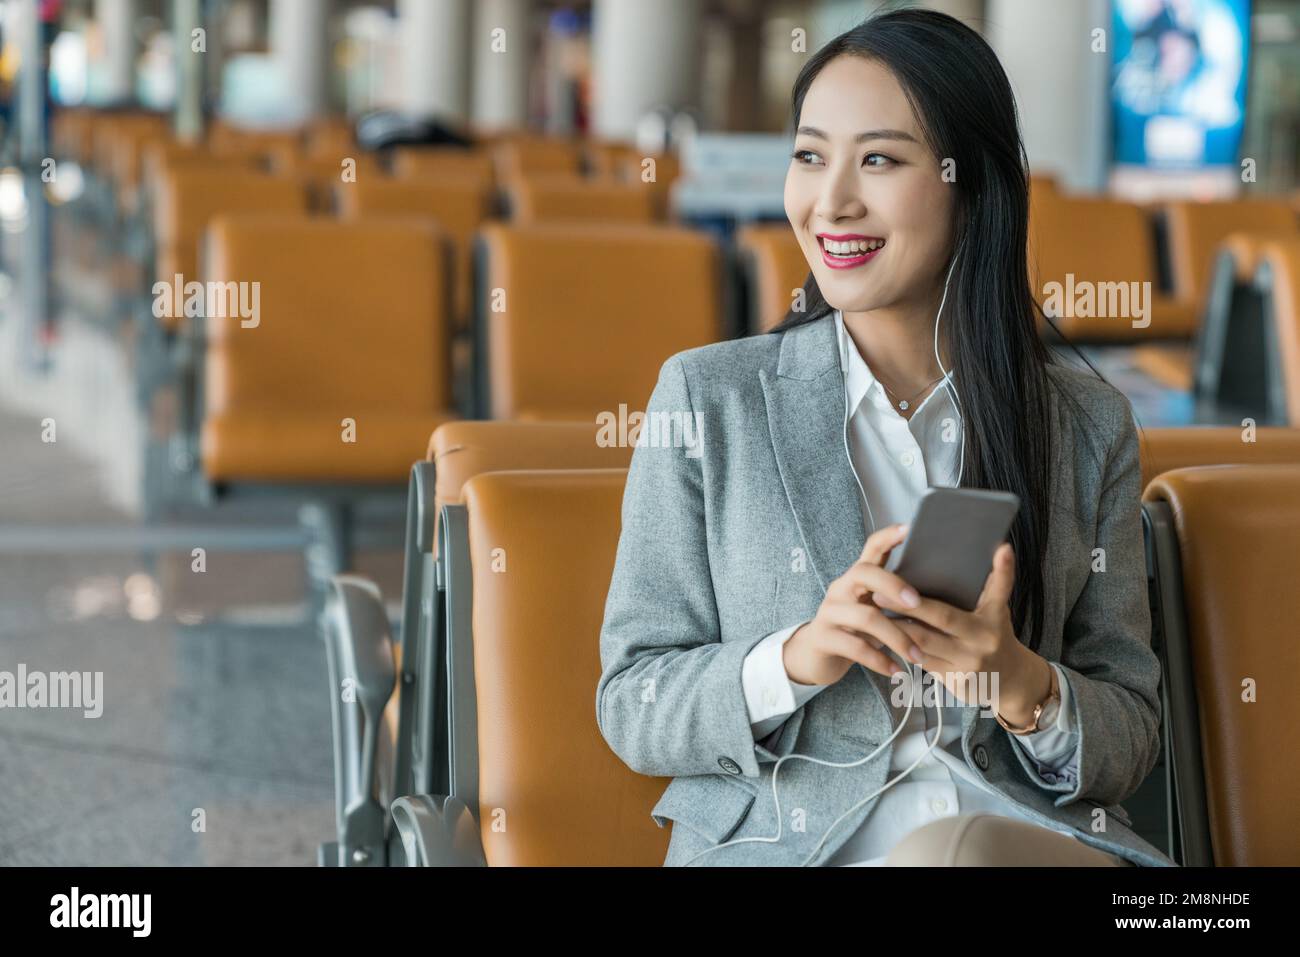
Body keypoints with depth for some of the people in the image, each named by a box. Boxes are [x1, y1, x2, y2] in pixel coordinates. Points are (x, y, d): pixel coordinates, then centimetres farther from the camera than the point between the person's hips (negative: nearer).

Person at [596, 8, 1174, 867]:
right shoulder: (706, 397, 7)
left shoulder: (1090, 425, 12)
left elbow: (1131, 740, 10)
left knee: (952, 850, -35)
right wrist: (798, 657, -16)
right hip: (780, 842, -1)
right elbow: (631, 709, 4)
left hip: (1040, 839, 2)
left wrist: (1023, 683, -13)